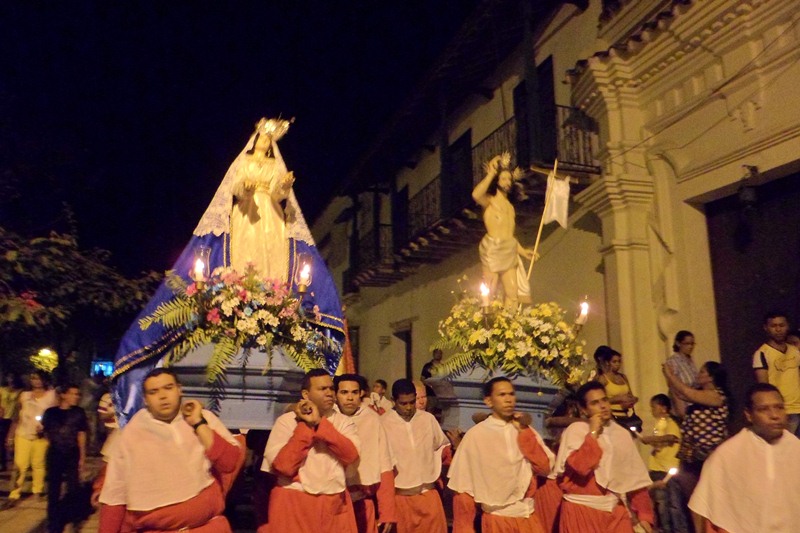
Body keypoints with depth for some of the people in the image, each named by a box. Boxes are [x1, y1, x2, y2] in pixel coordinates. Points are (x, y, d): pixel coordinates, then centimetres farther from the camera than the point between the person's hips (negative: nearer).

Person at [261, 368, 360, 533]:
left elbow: (351, 455, -13)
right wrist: (306, 425, -14)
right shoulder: (286, 421, -4)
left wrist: (319, 423, -15)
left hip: (334, 506, 2)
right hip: (293, 505, -2)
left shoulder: (344, 421, 4)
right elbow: (283, 466, -15)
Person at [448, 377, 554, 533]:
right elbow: (463, 487, -5)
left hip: (529, 516, 3)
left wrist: (524, 432, -11)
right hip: (496, 519, -3)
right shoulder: (476, 435, -9)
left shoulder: (525, 430, 4)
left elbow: (545, 468, -6)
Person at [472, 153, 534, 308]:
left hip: (509, 253, 7)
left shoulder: (509, 205, 17)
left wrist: (522, 250, 24)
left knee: (512, 295, 9)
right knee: (489, 293, -3)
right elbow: (476, 195, -31)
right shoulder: (489, 201, -5)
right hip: (492, 250, -7)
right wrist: (491, 174, -22)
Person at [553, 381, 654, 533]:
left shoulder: (622, 433, 9)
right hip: (583, 508, -4)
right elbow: (579, 467, -21)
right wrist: (593, 433, -16)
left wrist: (643, 513, 4)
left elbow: (635, 477, 9)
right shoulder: (575, 430, -6)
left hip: (615, 509, 4)